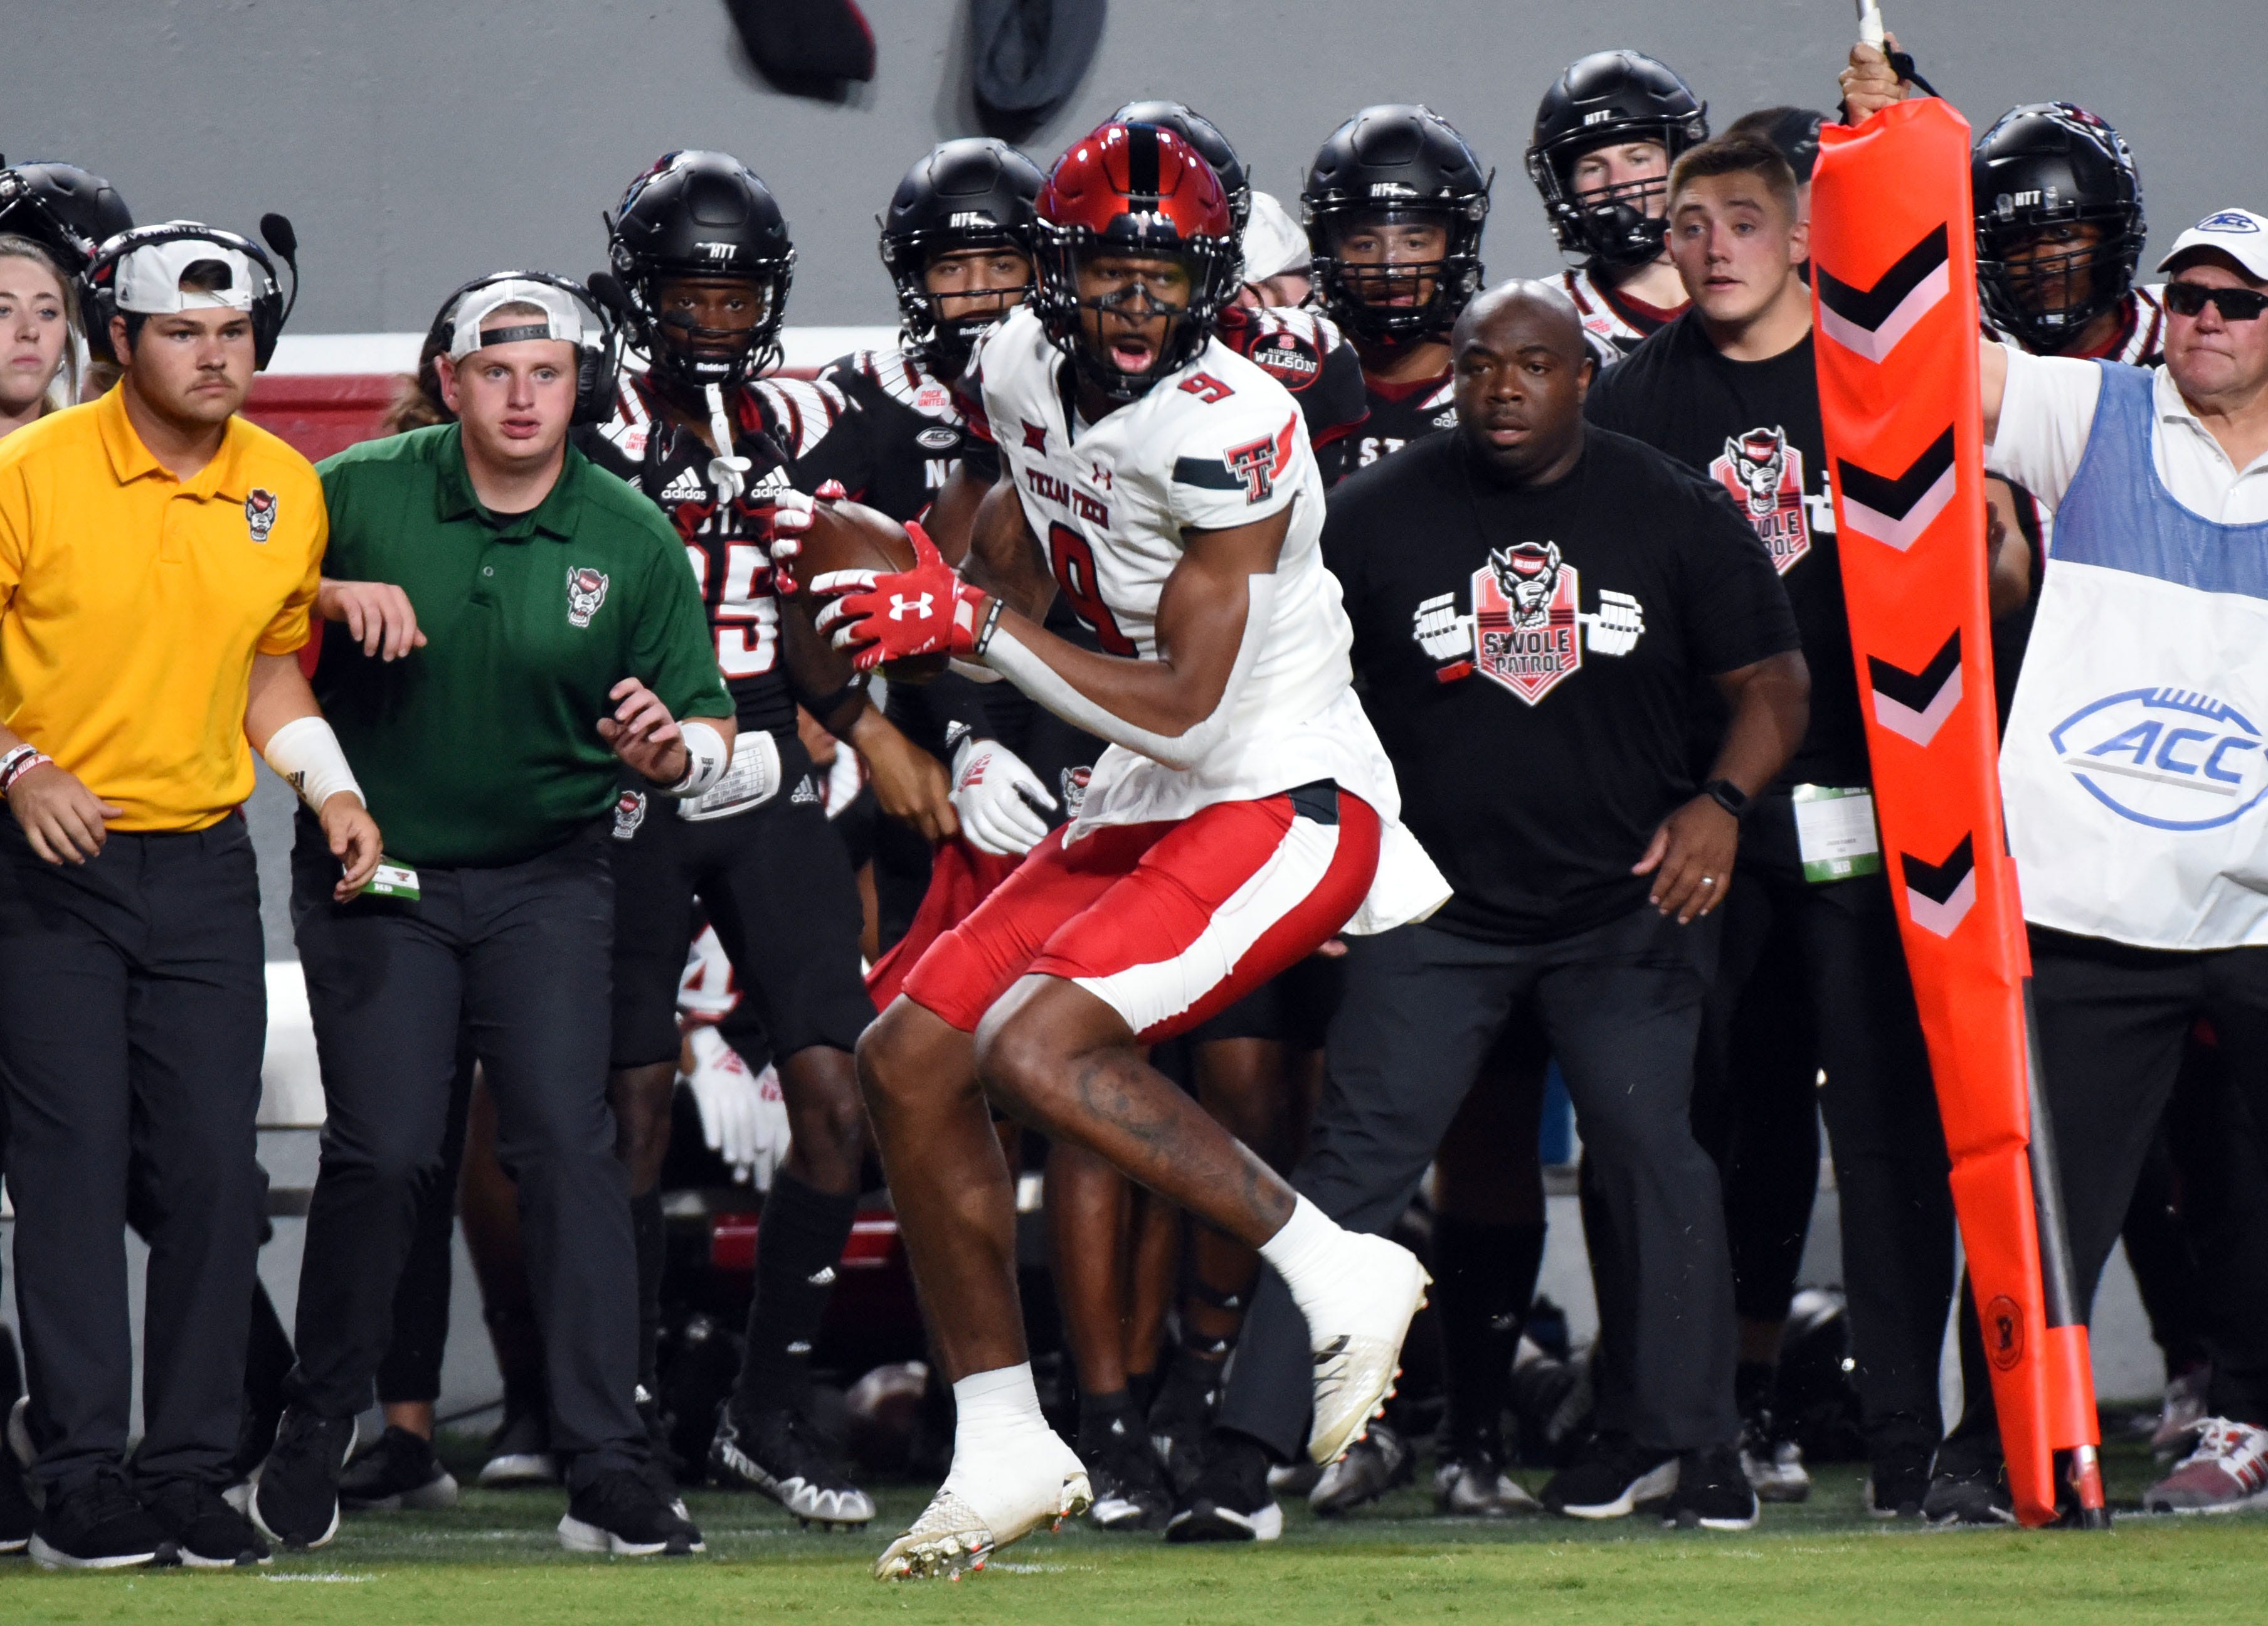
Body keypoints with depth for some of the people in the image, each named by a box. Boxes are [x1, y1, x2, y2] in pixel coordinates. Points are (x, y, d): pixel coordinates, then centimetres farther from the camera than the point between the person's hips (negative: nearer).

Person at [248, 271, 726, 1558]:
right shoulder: (361, 494, -7)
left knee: (569, 1147, -11)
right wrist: (335, 599, -16)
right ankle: (317, 1436, 15)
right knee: (384, 1151, -7)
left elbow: (711, 735, 0)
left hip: (546, 878, 1)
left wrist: (670, 748, -24)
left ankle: (611, 1474, -10)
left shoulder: (633, 541, -4)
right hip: (376, 873, -1)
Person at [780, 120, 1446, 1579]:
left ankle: (1343, 1278, -13)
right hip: (1143, 809, 9)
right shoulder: (1028, 371, 4)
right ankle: (1006, 1448, 10)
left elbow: (1182, 708, -22)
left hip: (1284, 803, -9)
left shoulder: (1226, 429, -21)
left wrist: (977, 624, -21)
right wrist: (871, 560, 4)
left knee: (1038, 1048, -25)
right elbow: (1008, 577, 22)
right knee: (911, 1061, 2)